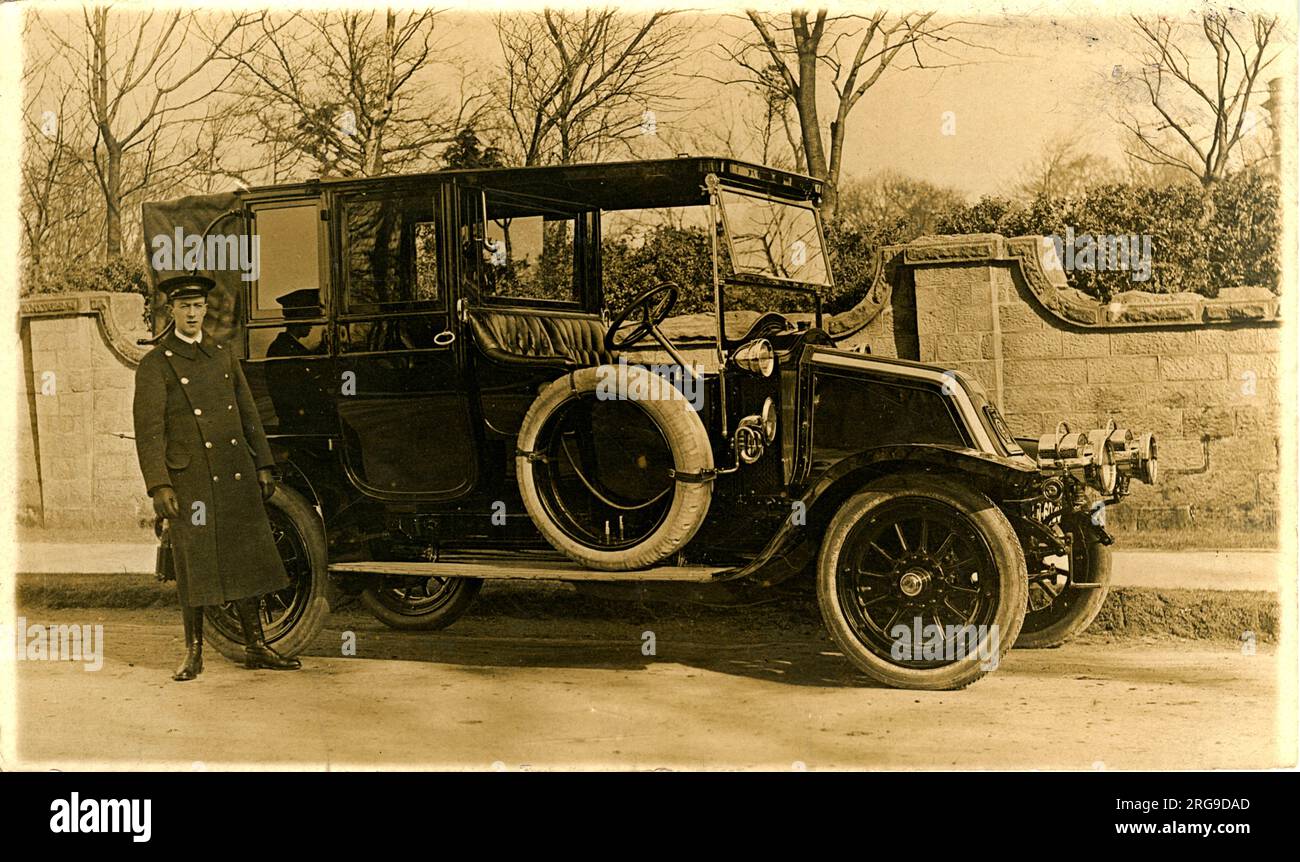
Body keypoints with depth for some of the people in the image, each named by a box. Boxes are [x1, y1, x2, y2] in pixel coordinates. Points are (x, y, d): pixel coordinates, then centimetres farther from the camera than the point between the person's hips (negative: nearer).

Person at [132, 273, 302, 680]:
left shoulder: (224, 356, 14)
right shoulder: (155, 365, -1)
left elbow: (249, 414, 17)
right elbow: (149, 430, -7)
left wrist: (264, 466, 12)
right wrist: (159, 485, -15)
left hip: (237, 476, 4)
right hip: (190, 481, -4)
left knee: (246, 560, 7)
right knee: (194, 567, 1)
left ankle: (256, 648, 15)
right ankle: (193, 653, 13)